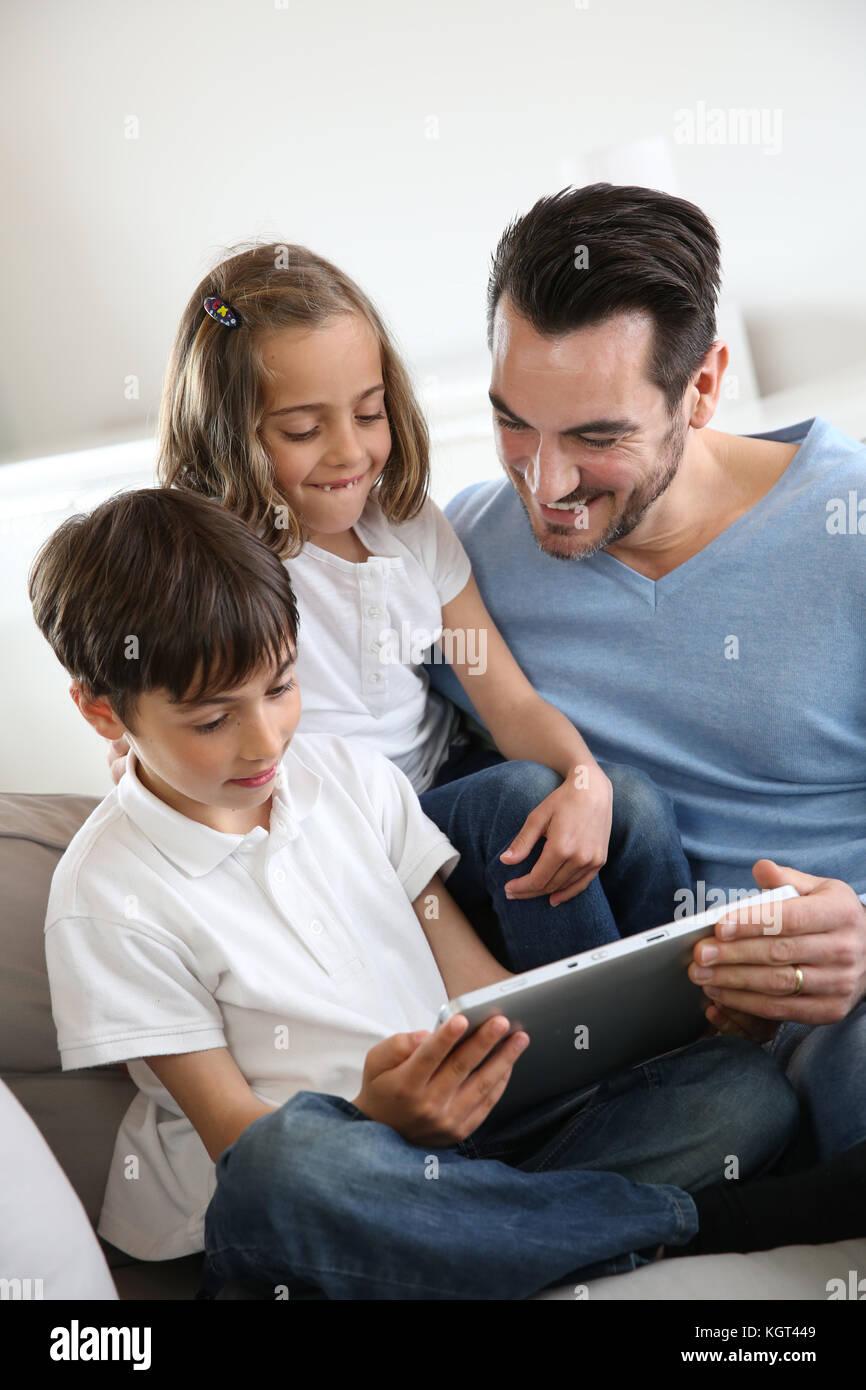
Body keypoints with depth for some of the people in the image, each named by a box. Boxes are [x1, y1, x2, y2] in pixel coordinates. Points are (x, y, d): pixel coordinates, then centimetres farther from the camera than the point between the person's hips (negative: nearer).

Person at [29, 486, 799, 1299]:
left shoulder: (351, 773, 10)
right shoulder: (108, 898, -6)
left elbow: (478, 986, 10)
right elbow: (242, 1144, -7)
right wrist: (378, 1117, -28)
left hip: (468, 1138, 5)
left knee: (746, 1089, -11)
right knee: (292, 1159, -41)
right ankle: (657, 1218, -19)